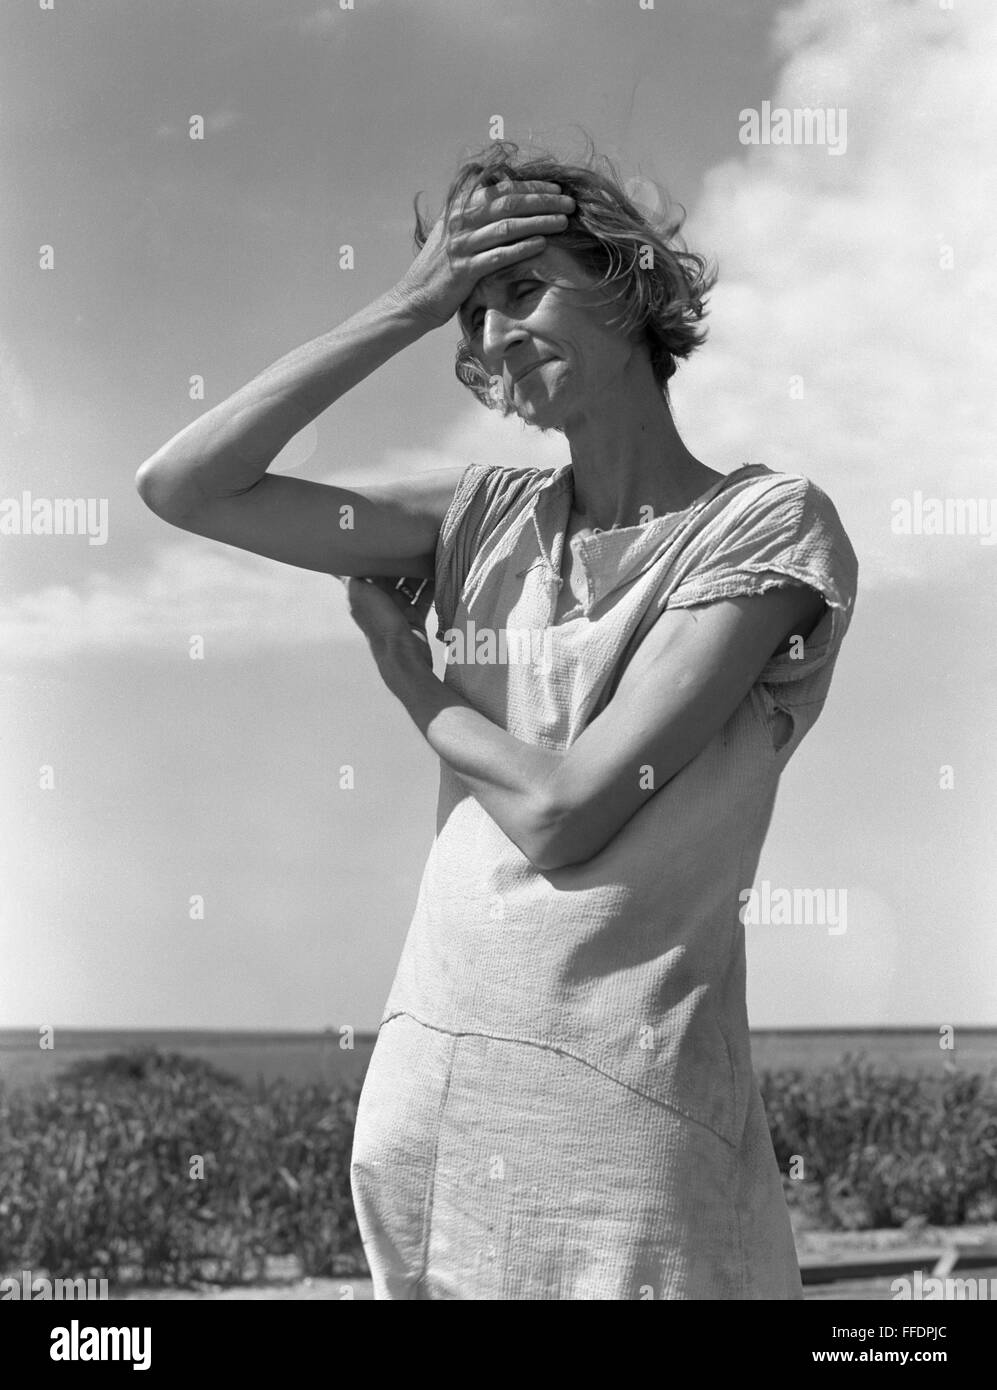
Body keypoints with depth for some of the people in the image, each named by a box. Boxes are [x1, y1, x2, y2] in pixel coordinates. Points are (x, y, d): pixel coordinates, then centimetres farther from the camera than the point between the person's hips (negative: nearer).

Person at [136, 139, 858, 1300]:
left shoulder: (767, 524, -7)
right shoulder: (488, 521, 7)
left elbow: (562, 810, -15)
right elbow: (180, 487, 2)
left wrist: (412, 685, 2)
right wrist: (404, 313, -1)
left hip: (627, 1112, -5)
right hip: (423, 1078, 5)